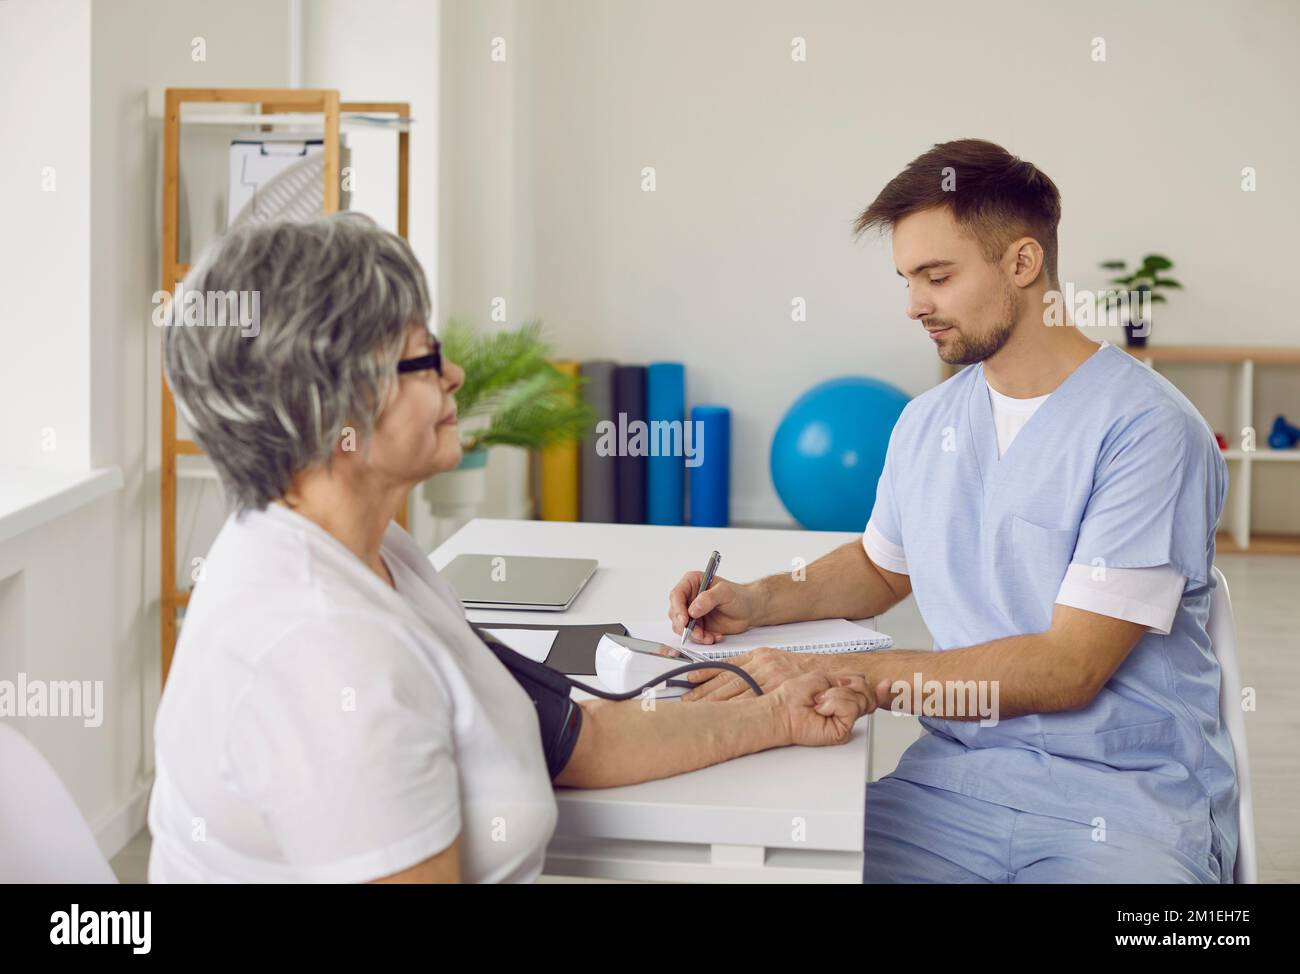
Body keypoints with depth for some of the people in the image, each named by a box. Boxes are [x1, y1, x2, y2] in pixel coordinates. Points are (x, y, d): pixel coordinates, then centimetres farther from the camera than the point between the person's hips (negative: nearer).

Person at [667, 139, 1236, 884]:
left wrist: (831, 674, -22)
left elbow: (1067, 668, -17)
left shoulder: (1145, 430, -12)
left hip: (1130, 796, -5)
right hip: (957, 775, 6)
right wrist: (761, 602, 10)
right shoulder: (927, 424, 11)